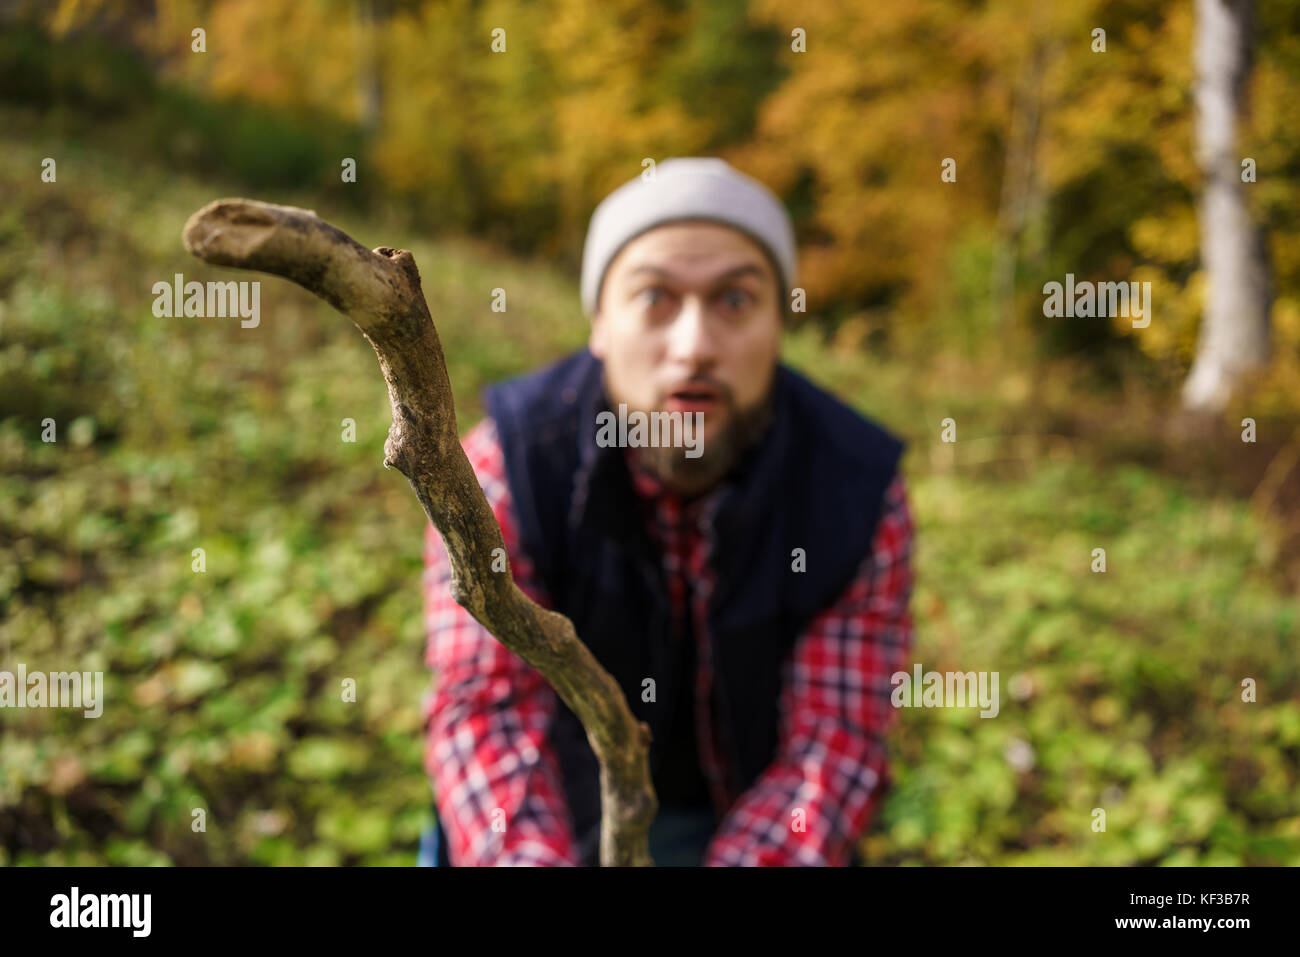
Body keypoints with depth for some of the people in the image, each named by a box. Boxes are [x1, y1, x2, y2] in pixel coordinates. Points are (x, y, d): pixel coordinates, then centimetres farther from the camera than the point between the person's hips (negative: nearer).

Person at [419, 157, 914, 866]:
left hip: (753, 822, 1)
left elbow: (827, 753, -22)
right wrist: (533, 858, -49)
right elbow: (487, 711, -30)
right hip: (563, 822, -1)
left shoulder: (862, 498, -17)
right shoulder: (501, 470, -20)